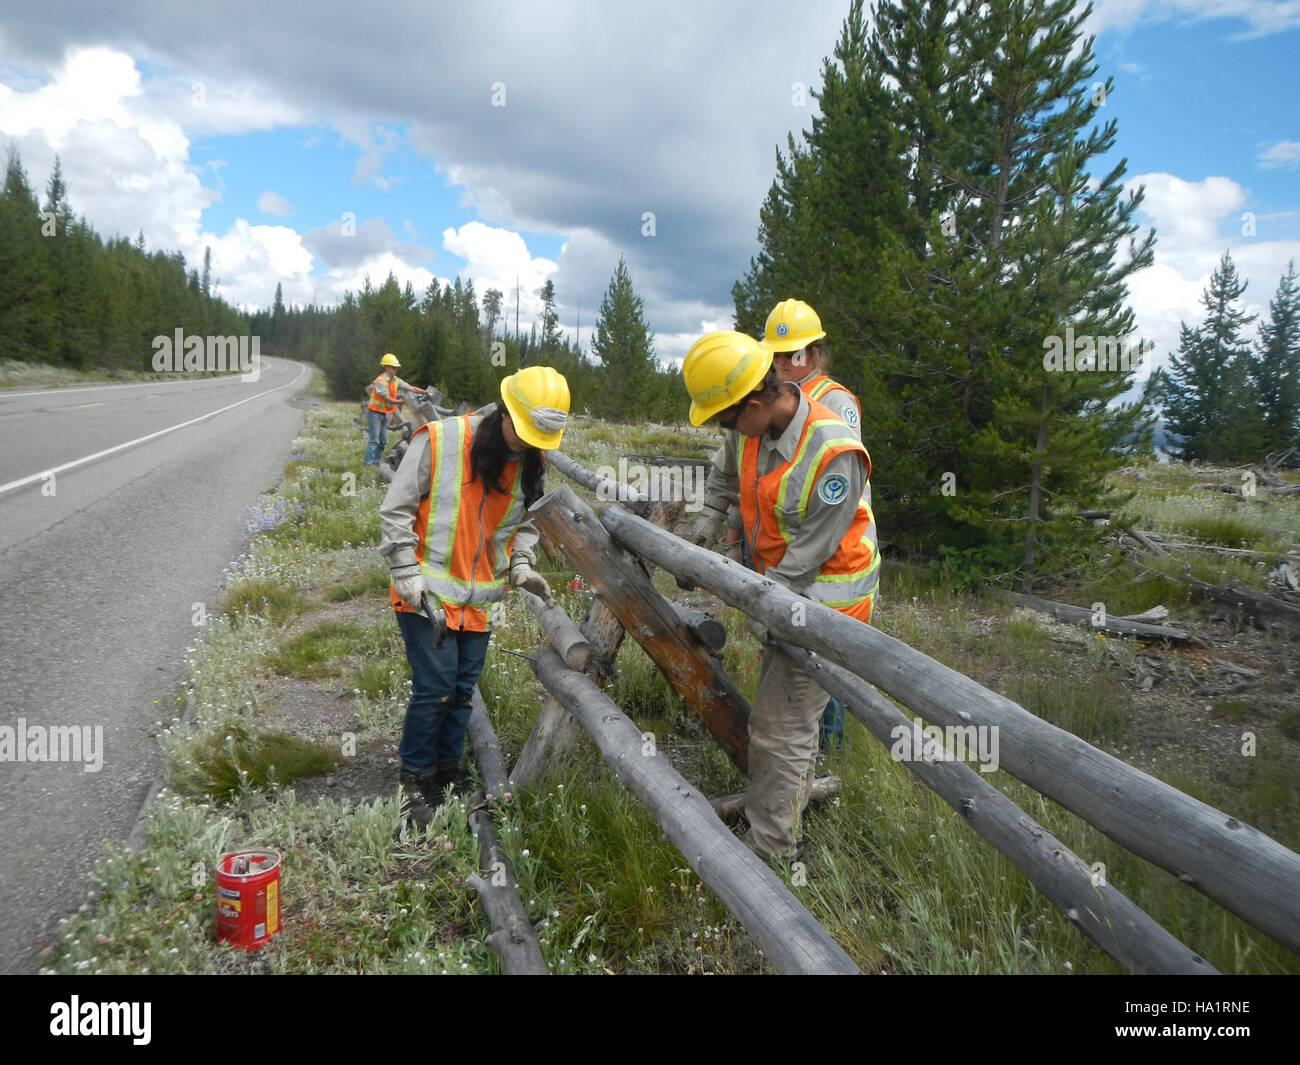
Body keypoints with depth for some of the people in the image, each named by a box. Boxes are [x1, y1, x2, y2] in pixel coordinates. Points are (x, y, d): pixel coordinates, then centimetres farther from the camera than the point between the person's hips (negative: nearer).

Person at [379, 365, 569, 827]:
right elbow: (396, 510, -8)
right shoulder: (438, 441, -14)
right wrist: (407, 574, -12)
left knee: (463, 688, 10)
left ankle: (446, 771, 29)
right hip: (428, 591, -5)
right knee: (435, 686, -6)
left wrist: (522, 567, -1)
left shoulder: (531, 462, 3)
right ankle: (415, 779, 14)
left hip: (478, 598, 5)